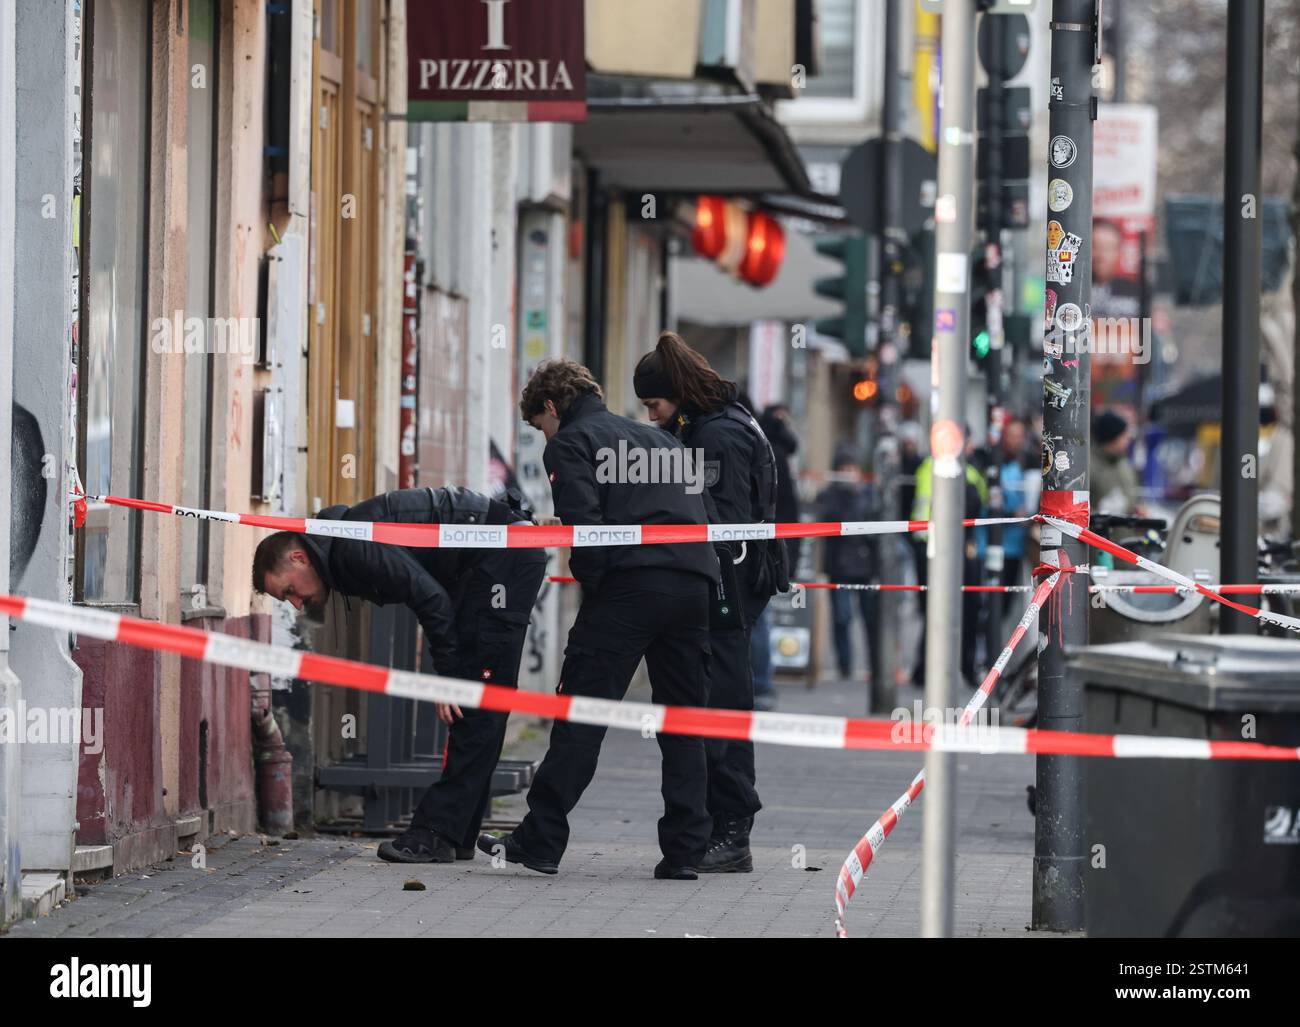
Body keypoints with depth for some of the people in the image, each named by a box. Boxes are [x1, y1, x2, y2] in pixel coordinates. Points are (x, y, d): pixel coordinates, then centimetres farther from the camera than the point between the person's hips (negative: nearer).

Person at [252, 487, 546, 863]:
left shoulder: (352, 547, -19)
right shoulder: (344, 553, 13)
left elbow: (430, 598, -23)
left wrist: (450, 679, -17)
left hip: (506, 557, -11)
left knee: (476, 701, -12)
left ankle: (438, 832, -15)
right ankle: (456, 833, 10)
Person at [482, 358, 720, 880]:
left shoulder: (570, 444, 8)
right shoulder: (662, 440, 29)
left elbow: (583, 520, -8)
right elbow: (699, 510, 23)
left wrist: (592, 584, 0)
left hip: (628, 584, -6)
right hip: (694, 583, 6)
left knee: (581, 715, -3)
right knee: (682, 723, 9)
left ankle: (540, 841, -3)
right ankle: (683, 851, 5)